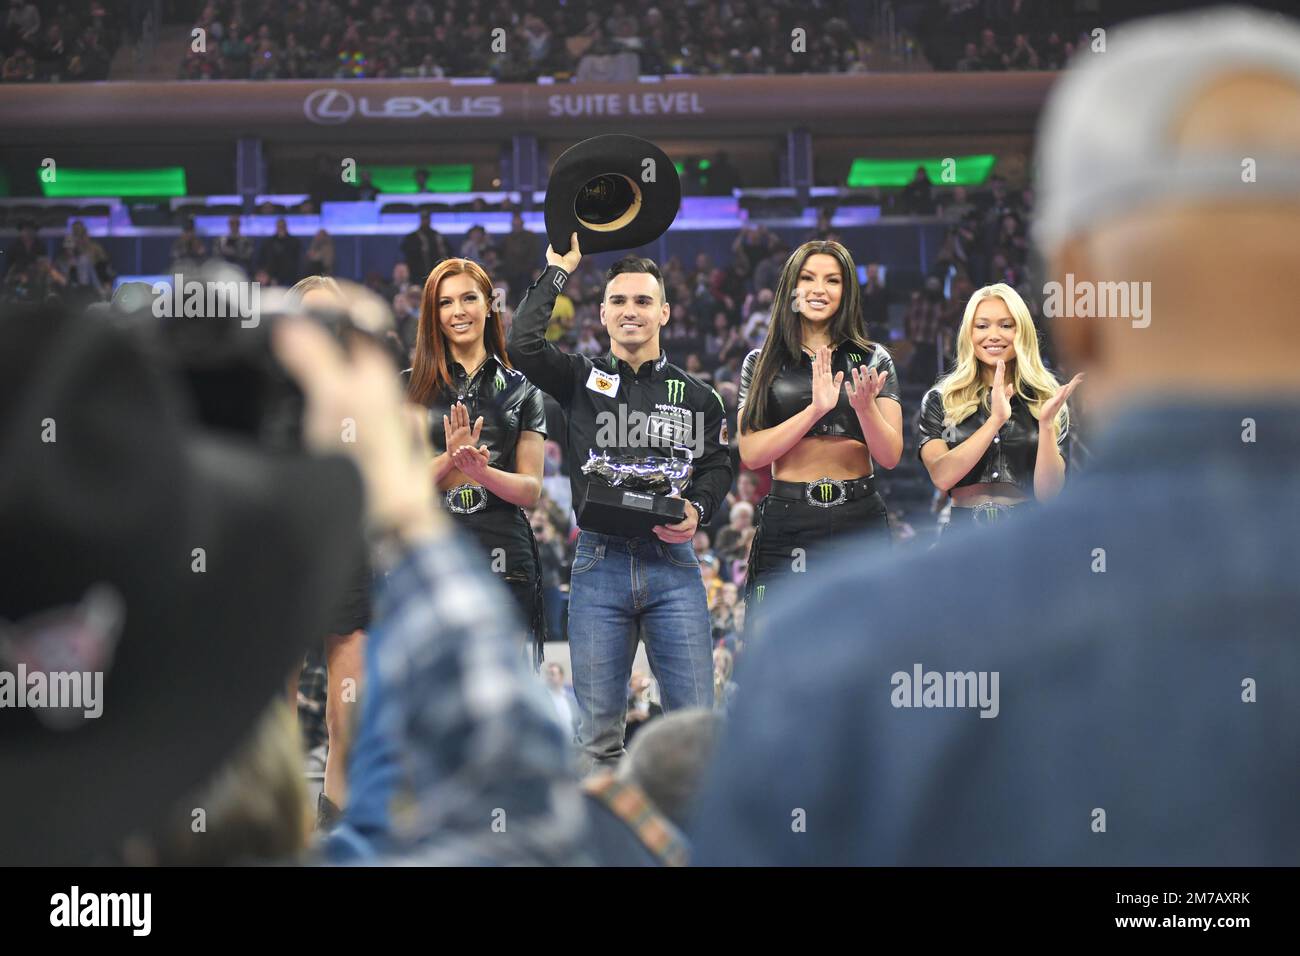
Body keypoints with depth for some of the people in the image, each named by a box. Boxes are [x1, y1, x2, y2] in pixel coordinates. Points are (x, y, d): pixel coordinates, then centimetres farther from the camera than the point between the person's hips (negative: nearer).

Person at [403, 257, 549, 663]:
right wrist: (451, 458, -15)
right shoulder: (409, 387, 10)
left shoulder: (521, 390, 13)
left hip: (504, 563, 1)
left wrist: (482, 473, -14)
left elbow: (531, 489, 7)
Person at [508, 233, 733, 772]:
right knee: (599, 734, 3)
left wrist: (698, 510, -7)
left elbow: (717, 465, 14)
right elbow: (523, 344, -7)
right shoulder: (582, 380, 9)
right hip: (599, 561, 0)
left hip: (671, 563, 0)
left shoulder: (695, 396, 11)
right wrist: (558, 270, 1)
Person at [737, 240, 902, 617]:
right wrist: (816, 409, -14)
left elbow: (890, 456, 2)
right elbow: (751, 454, -3)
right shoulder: (762, 362, 9)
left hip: (861, 519, 0)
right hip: (787, 525, 0)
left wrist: (865, 408, -17)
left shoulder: (873, 360, 9)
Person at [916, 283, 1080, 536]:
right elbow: (942, 477, -7)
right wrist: (995, 420, -14)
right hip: (965, 527, -1)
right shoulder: (940, 400, 7)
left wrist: (1046, 423, -11)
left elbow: (1047, 493, 2)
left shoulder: (1046, 399, 8)